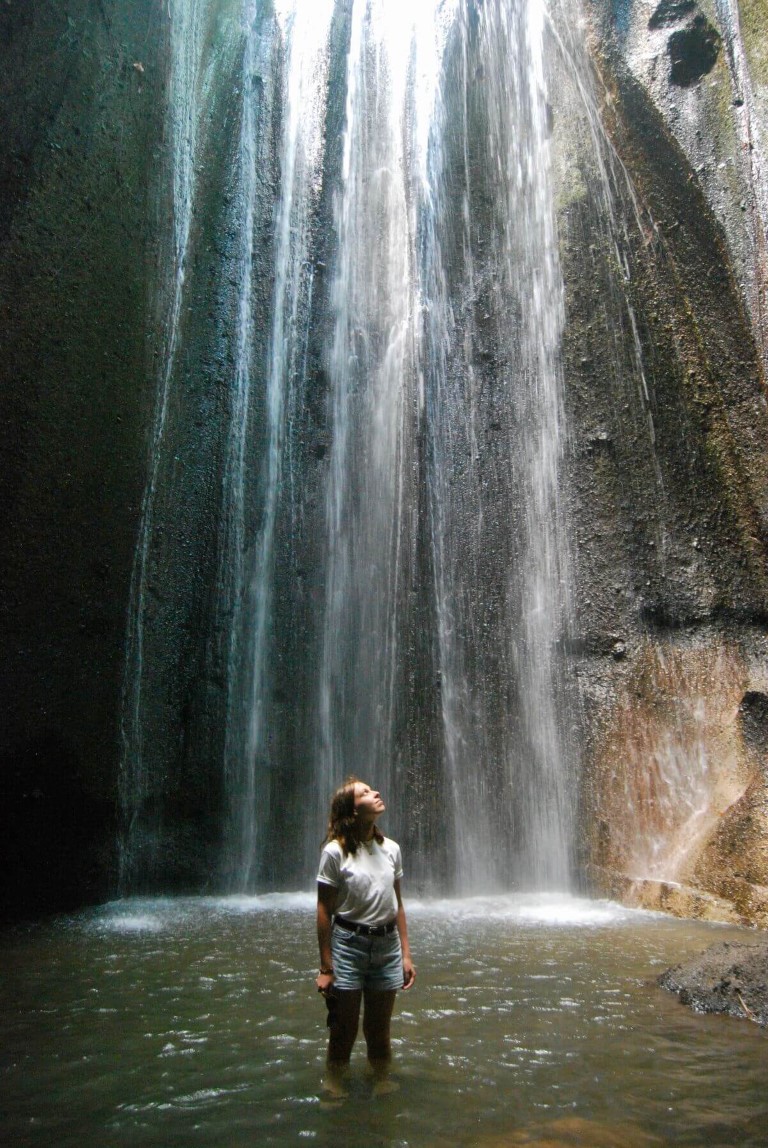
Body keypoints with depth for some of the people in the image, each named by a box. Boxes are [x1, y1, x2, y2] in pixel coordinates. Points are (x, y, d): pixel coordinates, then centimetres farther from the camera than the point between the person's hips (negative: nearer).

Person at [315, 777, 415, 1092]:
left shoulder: (390, 849, 2)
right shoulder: (335, 852, -13)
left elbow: (397, 905, 9)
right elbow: (324, 911, -10)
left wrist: (406, 954, 7)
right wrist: (325, 968, -9)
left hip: (387, 945, 4)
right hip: (348, 945, -4)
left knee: (380, 1031, 16)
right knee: (344, 1032, 8)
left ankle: (381, 1085, 34)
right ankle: (334, 1089, 28)